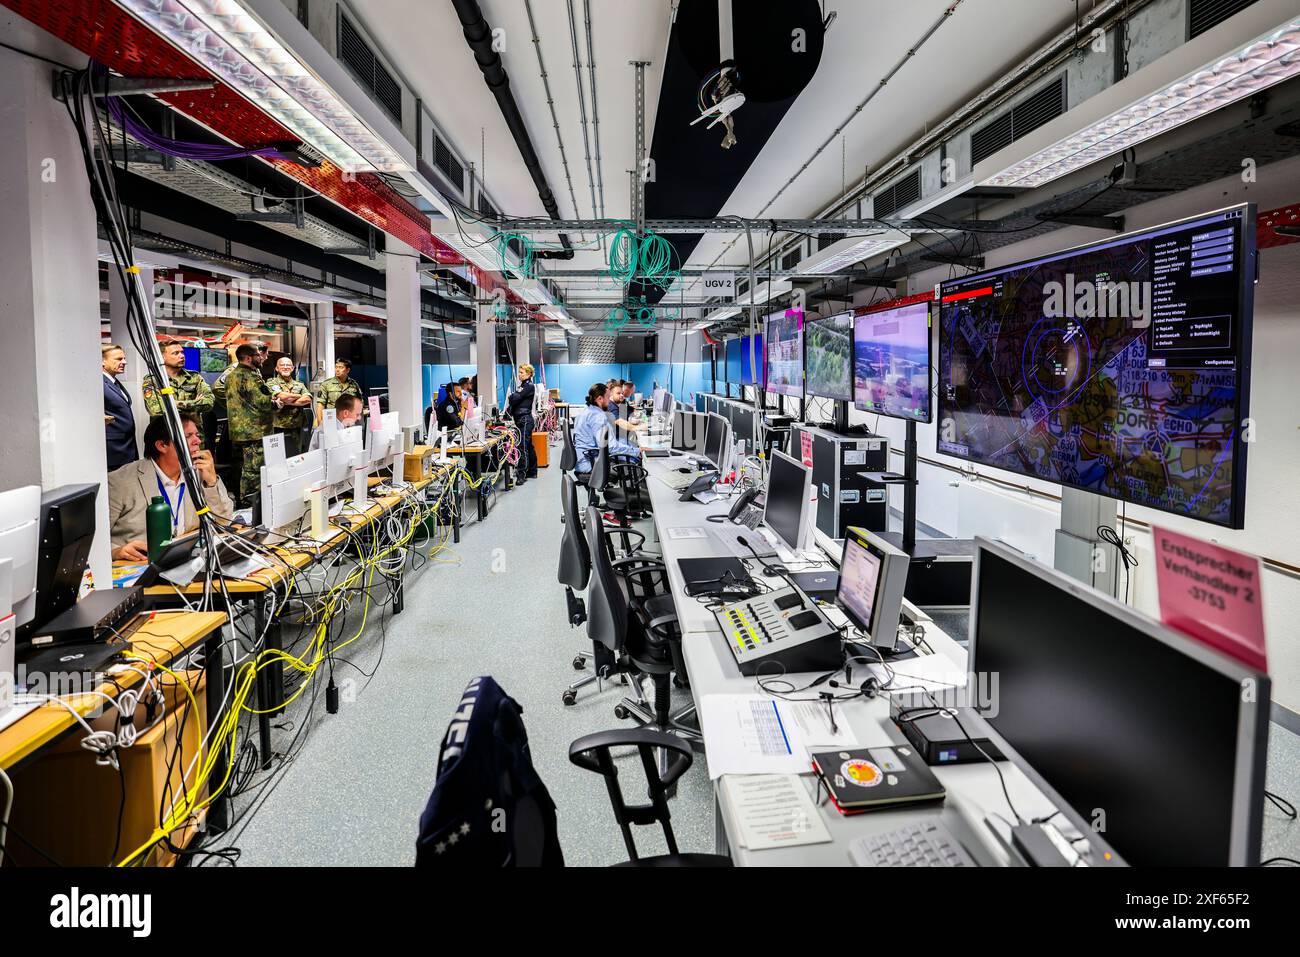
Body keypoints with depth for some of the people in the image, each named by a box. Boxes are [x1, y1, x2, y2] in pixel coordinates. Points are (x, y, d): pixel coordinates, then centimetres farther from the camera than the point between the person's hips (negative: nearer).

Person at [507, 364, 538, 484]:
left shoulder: (529, 386, -10)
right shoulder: (523, 385, 20)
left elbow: (515, 398, -16)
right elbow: (513, 399, 16)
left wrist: (510, 396, 4)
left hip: (525, 420, -10)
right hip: (521, 419, 10)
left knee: (523, 446, -11)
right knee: (529, 446, 14)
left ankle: (521, 474, -12)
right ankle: (532, 472, 21)